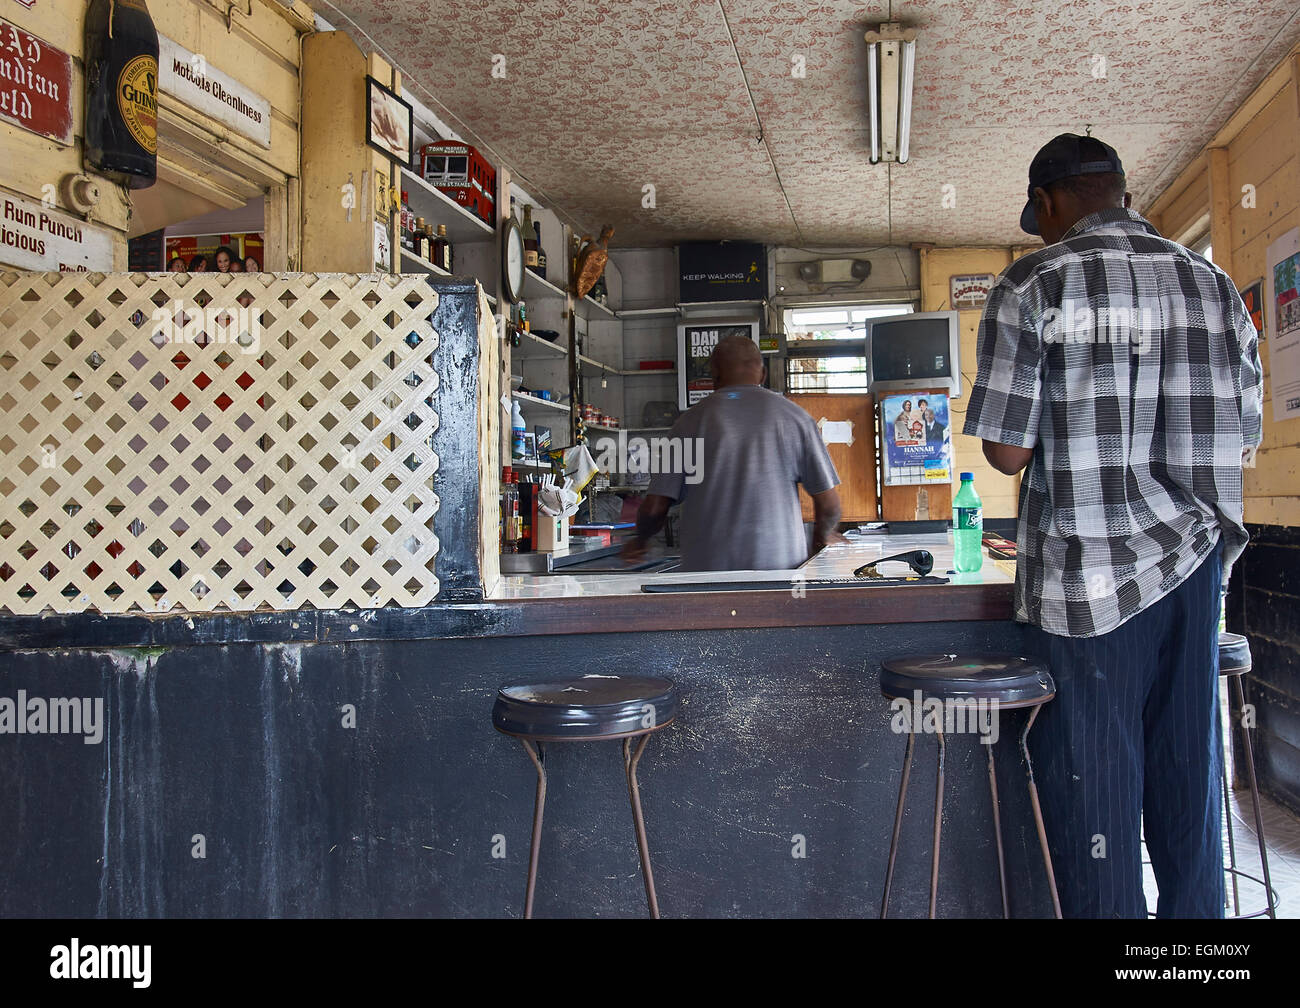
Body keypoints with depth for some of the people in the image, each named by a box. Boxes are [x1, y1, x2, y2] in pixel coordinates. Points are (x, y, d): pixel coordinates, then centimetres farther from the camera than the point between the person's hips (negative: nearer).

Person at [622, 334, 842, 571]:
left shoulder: (691, 421, 3)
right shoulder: (793, 416, 3)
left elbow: (654, 507, 2)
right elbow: (829, 502, 2)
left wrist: (640, 540, 24)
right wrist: (820, 537, 24)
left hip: (707, 564, 0)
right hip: (779, 562, 0)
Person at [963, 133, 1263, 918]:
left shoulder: (1033, 286, -6)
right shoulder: (1214, 285, 10)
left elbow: (1007, 452, -9)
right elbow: (1243, 436, 12)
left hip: (1091, 571, -5)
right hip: (1196, 561, 5)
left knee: (1095, 783, 3)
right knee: (1188, 773, 15)